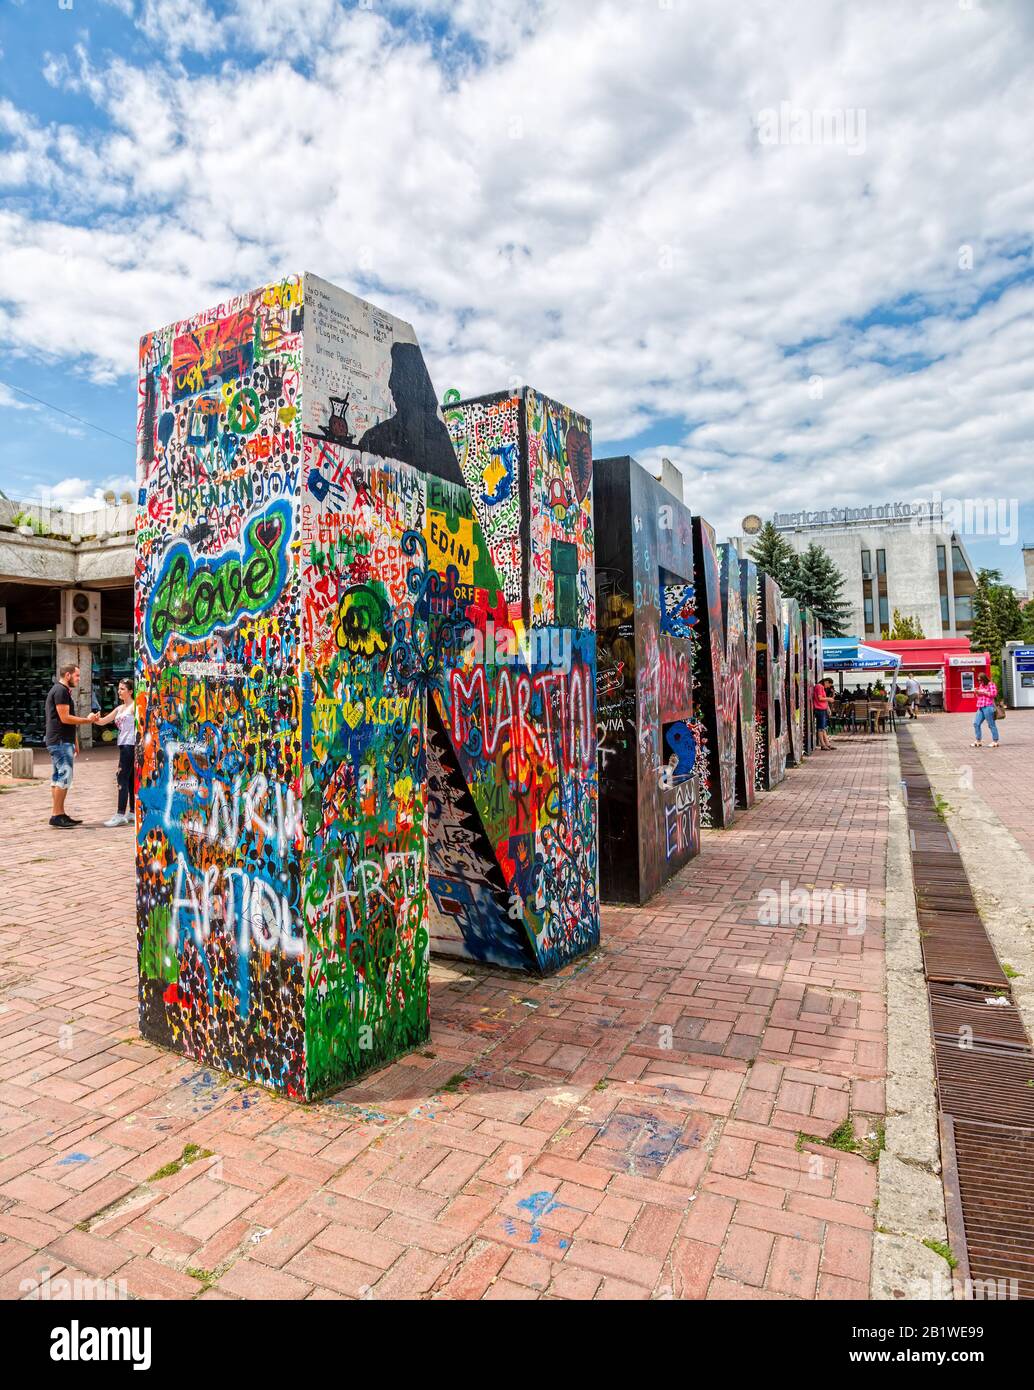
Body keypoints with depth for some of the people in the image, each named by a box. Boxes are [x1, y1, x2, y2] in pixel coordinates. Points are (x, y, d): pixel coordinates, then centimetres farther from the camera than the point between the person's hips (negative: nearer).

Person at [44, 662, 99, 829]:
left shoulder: (62, 690, 20)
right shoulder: (61, 691, -12)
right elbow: (65, 718, -19)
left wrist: (74, 741, 19)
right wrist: (87, 720, -9)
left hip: (60, 741, 11)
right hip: (61, 741, -11)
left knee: (58, 778, 10)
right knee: (64, 777, -11)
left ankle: (59, 814, 14)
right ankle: (56, 816, -10)